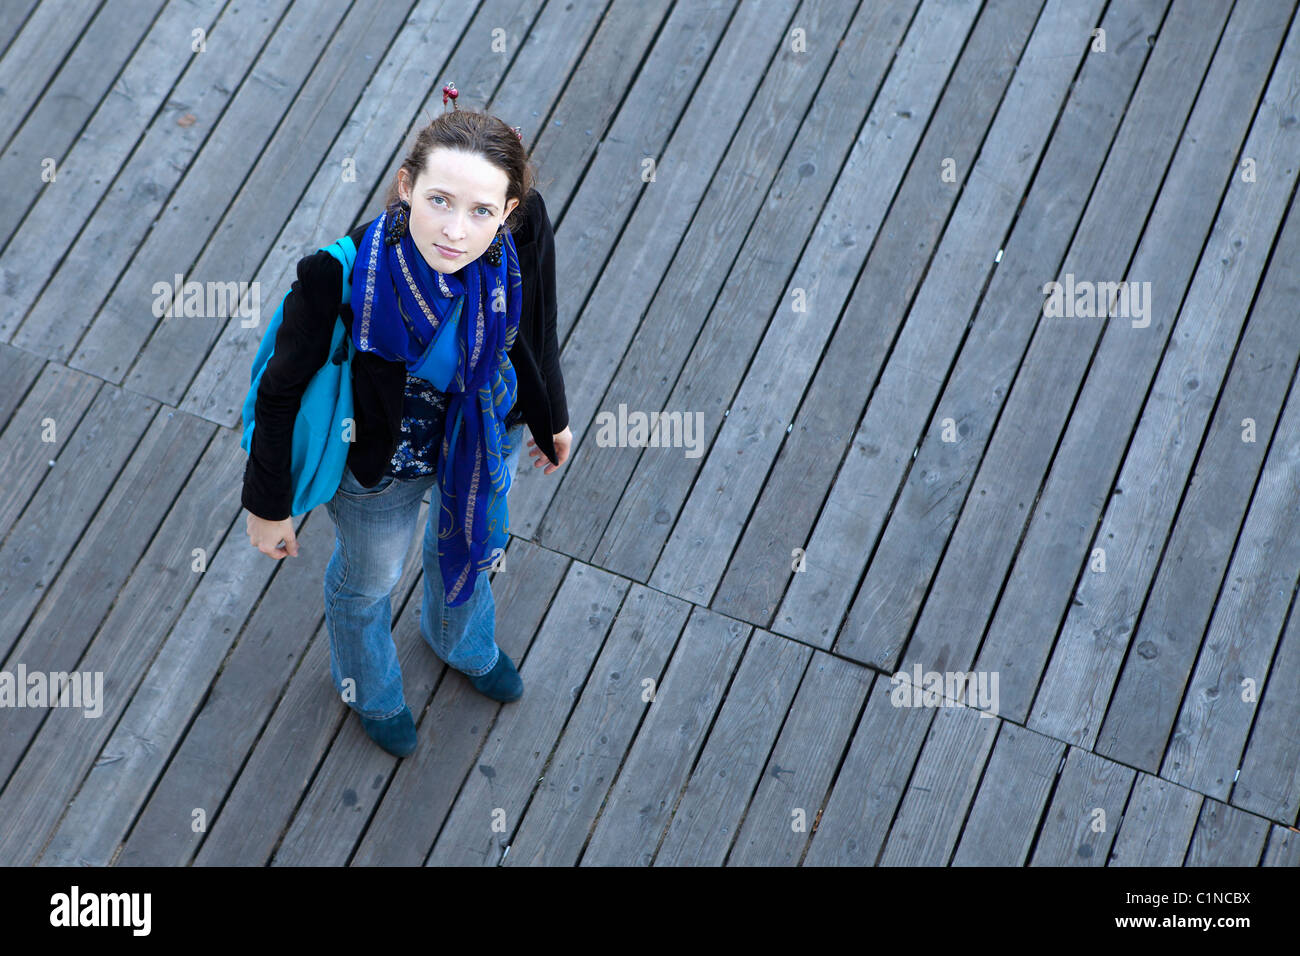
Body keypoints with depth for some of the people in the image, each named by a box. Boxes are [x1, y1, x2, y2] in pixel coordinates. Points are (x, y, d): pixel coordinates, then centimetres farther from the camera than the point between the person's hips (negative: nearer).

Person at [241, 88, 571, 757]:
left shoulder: (524, 236, -32)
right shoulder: (340, 274, -41)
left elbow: (536, 329, -8)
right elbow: (281, 390, -23)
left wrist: (551, 419, 10)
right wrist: (269, 505, -10)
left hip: (488, 434, 4)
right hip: (382, 464, -3)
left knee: (469, 545, 36)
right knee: (367, 580, 29)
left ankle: (461, 643, 74)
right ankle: (370, 692, 67)